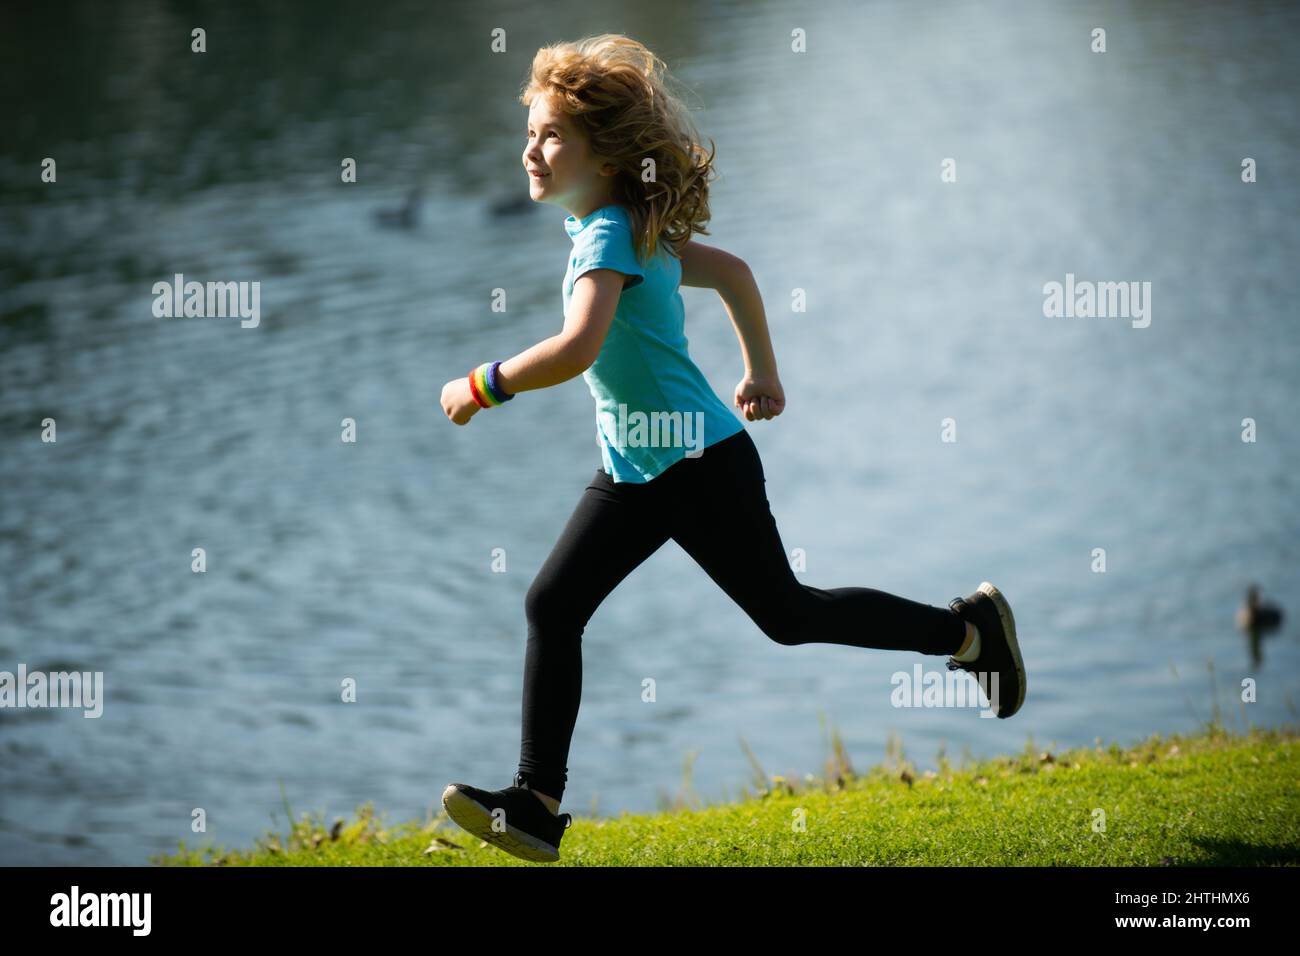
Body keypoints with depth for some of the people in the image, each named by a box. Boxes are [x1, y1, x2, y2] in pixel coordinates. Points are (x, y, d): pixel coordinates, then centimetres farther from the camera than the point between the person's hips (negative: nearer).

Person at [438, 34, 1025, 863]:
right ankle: (537, 804, 1)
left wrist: (481, 388, -25)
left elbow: (577, 348, -38)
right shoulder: (637, 230, 8)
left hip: (700, 465, -9)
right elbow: (732, 272, 21)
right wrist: (762, 372, 31)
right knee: (552, 606, 0)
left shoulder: (609, 236, -22)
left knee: (787, 614, 5)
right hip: (635, 474, 9)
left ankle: (970, 627, 24)